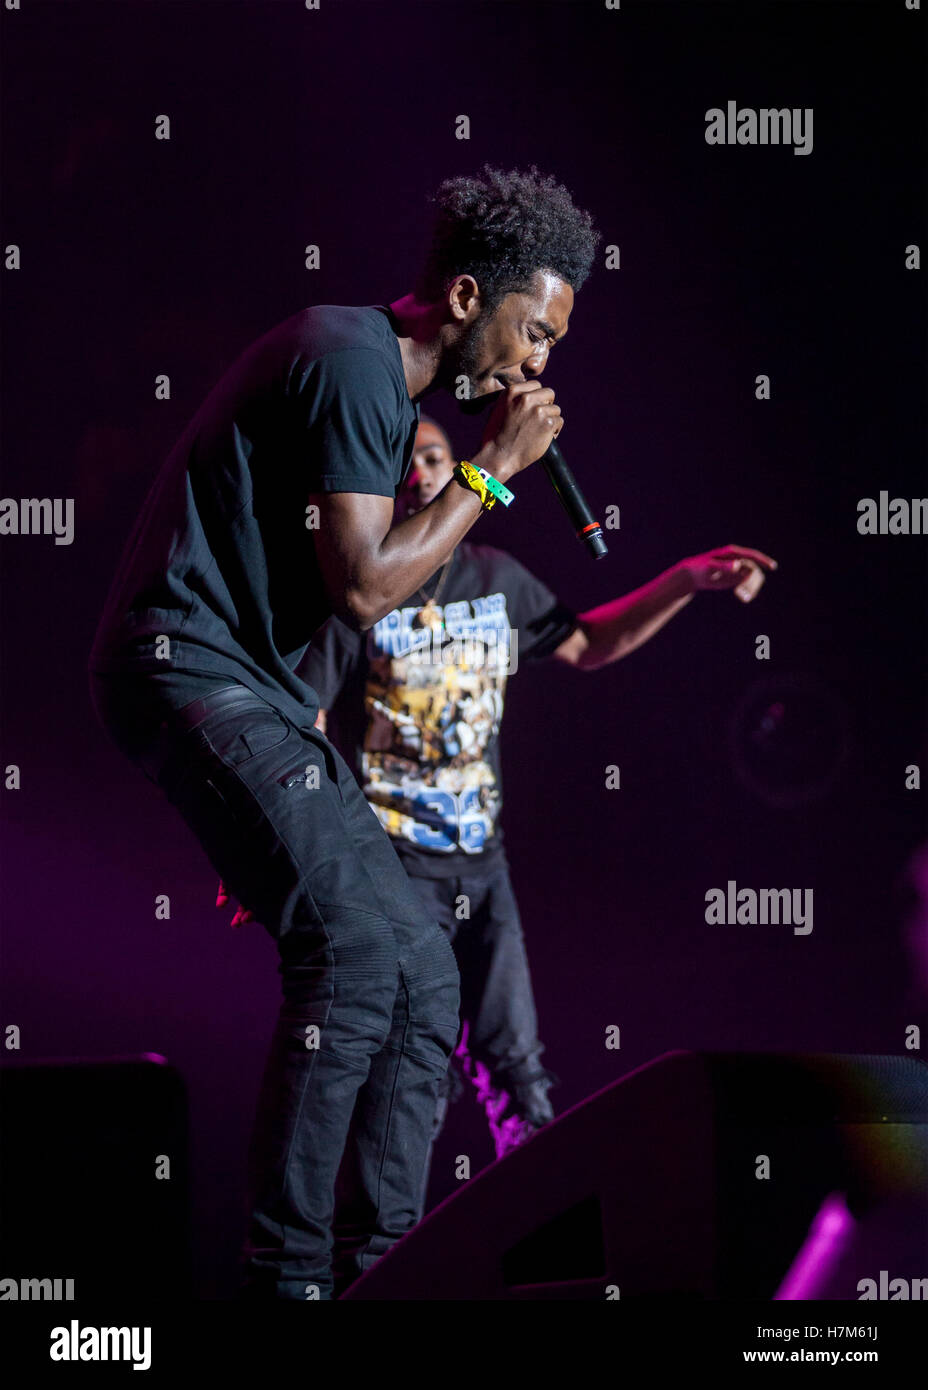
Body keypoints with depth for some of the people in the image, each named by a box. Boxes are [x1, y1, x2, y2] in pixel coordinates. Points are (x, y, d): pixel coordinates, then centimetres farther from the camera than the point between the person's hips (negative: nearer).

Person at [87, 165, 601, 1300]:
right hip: (190, 666, -11)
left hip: (258, 692, 11)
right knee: (354, 943, -23)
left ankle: (376, 1267, 6)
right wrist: (493, 468, -8)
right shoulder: (351, 357, -12)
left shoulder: (390, 385, 21)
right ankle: (286, 1277, -20)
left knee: (421, 974, 5)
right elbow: (363, 586, -17)